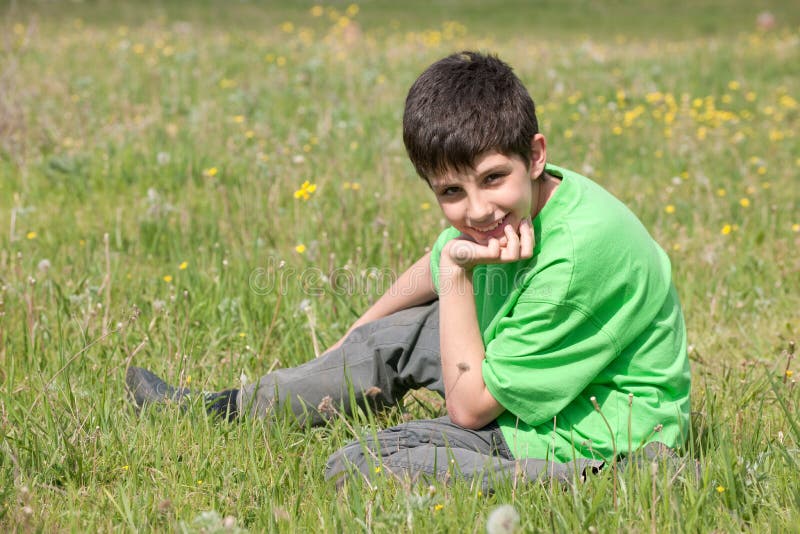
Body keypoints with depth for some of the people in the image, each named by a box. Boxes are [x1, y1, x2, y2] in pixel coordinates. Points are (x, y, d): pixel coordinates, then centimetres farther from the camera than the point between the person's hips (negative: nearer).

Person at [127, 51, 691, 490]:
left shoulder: (578, 254, -32)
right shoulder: (510, 209, -7)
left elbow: (470, 408, -22)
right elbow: (436, 270, 19)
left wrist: (458, 273, -25)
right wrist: (356, 336, 30)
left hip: (594, 445, -9)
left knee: (357, 468, -18)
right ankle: (223, 410, 34)